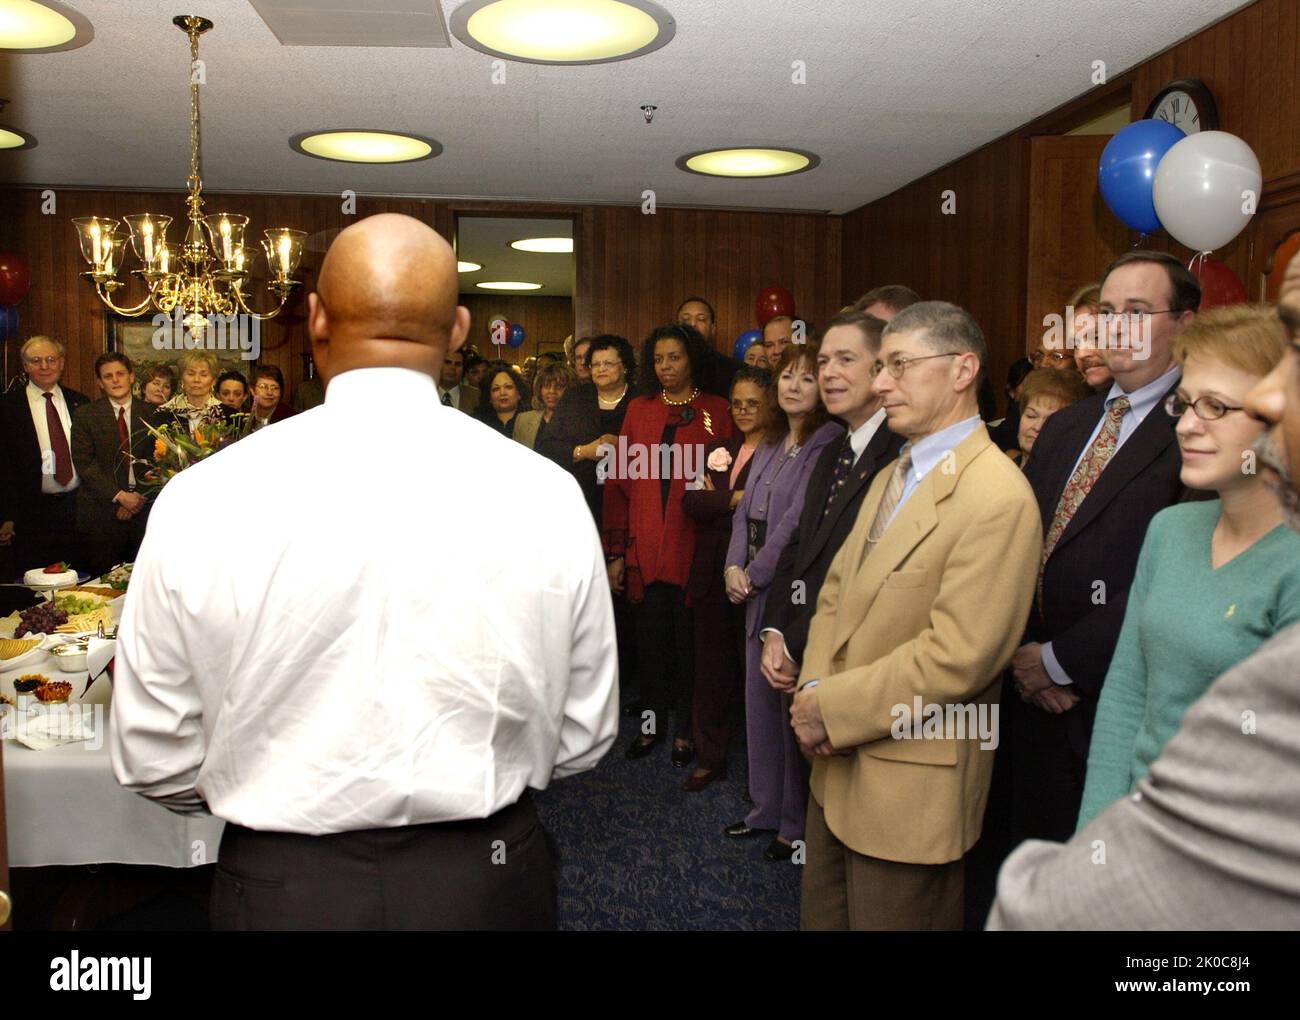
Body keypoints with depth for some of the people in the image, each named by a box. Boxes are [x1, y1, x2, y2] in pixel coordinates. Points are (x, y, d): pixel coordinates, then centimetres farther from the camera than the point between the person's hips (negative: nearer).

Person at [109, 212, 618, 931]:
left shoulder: (199, 502, -15)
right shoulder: (548, 497, -14)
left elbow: (152, 762, -5)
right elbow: (582, 739, -4)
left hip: (282, 891, 0)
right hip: (489, 883, 1)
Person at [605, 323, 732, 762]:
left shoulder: (716, 411, 2)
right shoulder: (638, 410, 8)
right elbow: (619, 483, 7)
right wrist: (616, 551, 4)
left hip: (692, 548, -2)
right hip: (645, 549, 2)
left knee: (687, 639, 6)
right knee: (650, 636, 9)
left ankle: (684, 729, 21)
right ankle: (652, 721, 25)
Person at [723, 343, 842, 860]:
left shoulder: (828, 444, -12)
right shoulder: (770, 445, 13)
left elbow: (800, 521, -17)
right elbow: (745, 512, 12)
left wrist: (755, 573, -10)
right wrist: (735, 568, -2)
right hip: (757, 590, 8)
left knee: (794, 705, 2)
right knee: (760, 701, 14)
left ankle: (799, 822, 18)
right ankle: (767, 808, 30)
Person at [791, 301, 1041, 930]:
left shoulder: (998, 496, -20)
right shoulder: (890, 477, 11)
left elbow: (956, 656, -25)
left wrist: (832, 708, -17)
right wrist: (812, 690, -4)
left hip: (911, 786, -8)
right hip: (837, 768, 8)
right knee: (822, 915, 21)